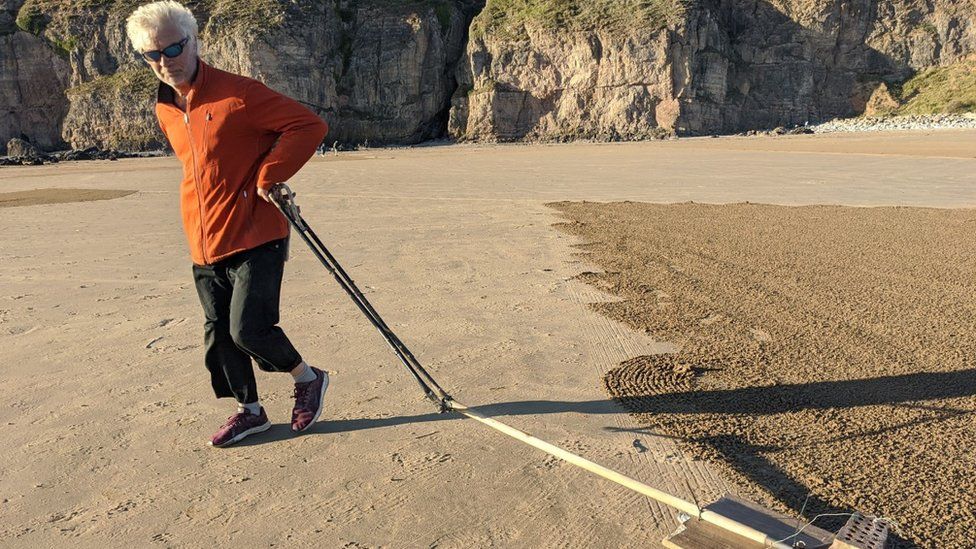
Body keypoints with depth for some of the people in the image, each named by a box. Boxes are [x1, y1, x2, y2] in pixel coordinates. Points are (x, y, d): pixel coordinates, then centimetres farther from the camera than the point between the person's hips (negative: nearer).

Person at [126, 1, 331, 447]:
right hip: (204, 244, 8)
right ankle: (250, 410, 28)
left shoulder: (238, 95, -13)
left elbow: (309, 125, -15)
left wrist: (268, 176, -16)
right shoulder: (165, 110, 11)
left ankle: (308, 379, 15)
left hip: (256, 235, -7)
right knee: (219, 334, 11)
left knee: (248, 328, -12)